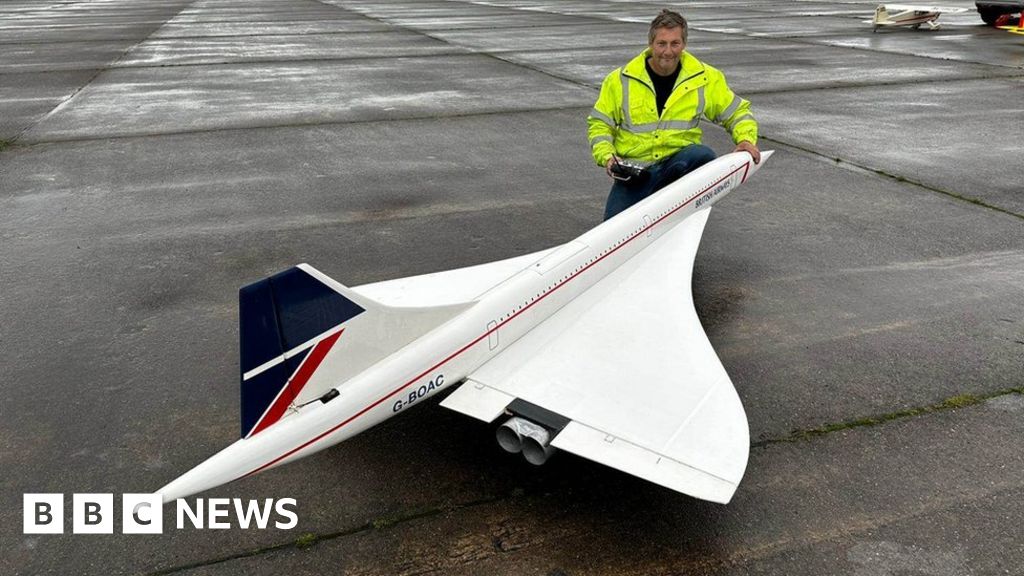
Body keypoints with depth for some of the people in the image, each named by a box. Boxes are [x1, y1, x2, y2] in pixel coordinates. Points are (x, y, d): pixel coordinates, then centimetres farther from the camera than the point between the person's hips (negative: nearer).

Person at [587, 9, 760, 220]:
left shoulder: (706, 78, 2)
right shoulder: (620, 80, -1)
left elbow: (737, 112, 12)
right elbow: (599, 124, 7)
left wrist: (746, 139, -8)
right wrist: (606, 156, -11)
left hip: (679, 163, 1)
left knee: (703, 156, -34)